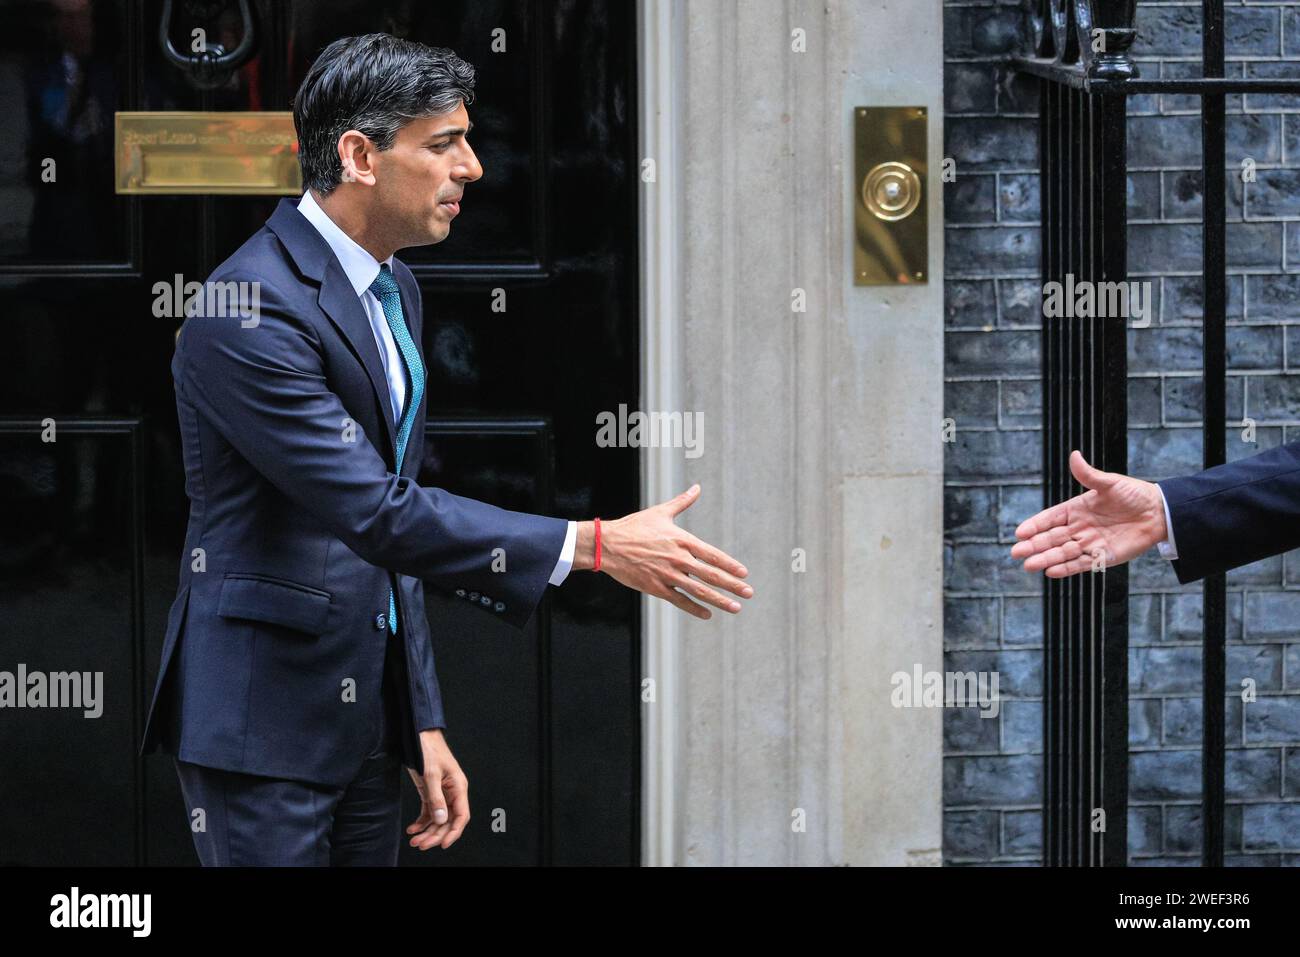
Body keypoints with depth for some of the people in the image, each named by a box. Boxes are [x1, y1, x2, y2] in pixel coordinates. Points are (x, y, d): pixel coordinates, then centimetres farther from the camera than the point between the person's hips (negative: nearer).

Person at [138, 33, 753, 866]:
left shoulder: (394, 290, 13)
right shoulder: (252, 308, -18)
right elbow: (374, 512, -24)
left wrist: (425, 725, 13)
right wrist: (593, 545, -24)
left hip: (367, 716, 9)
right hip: (263, 719, -9)